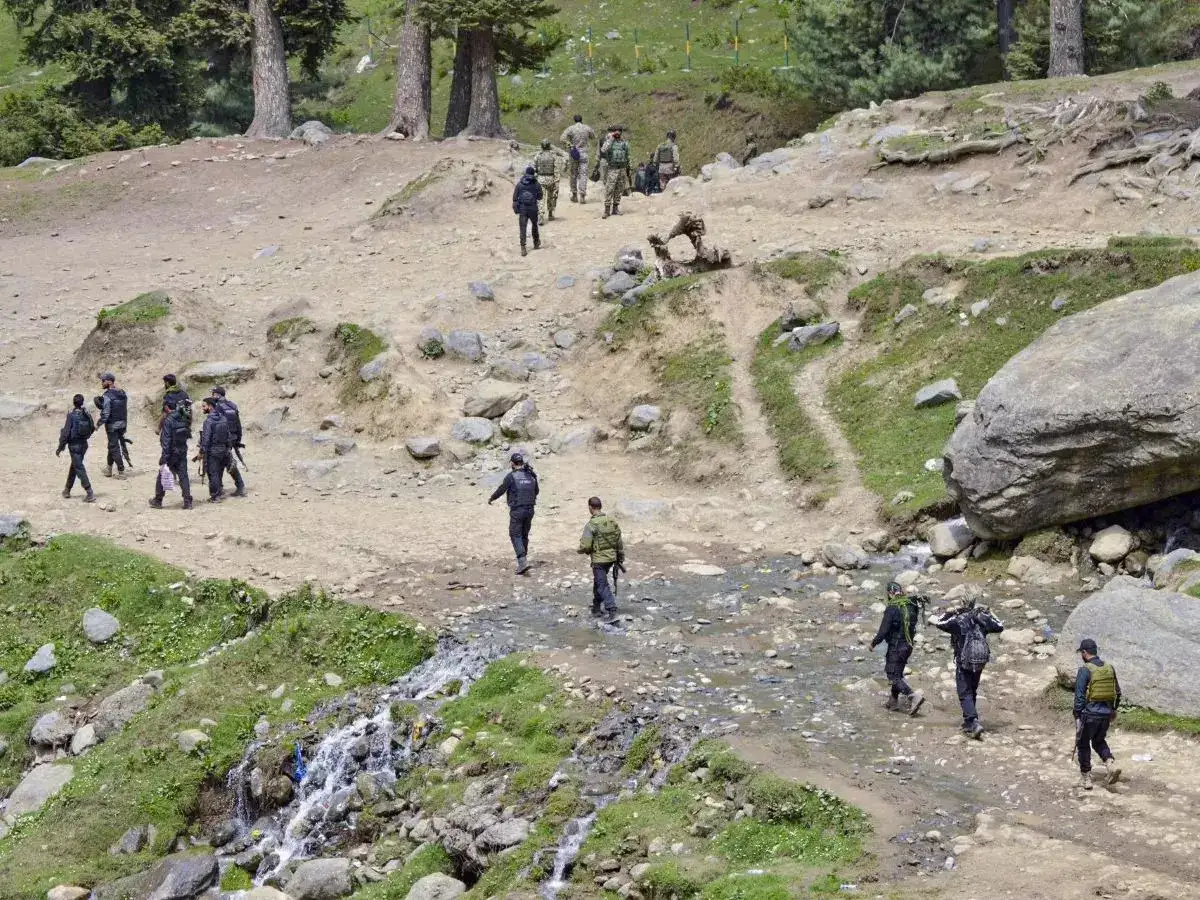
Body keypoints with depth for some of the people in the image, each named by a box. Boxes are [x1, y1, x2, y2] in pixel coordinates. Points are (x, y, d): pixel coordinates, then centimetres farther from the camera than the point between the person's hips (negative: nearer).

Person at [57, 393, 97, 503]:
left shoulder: (71, 415, -16)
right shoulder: (86, 414, 0)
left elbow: (66, 432, -16)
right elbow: (92, 428, 10)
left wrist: (60, 448, -9)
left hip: (74, 445, -6)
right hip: (84, 444, 6)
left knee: (79, 468, -6)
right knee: (74, 466, 21)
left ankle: (90, 493, -15)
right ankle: (67, 490, 32)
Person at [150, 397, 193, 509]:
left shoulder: (168, 420, -18)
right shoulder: (183, 418, 2)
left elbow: (166, 440, -20)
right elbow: (187, 434, 9)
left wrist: (164, 457, -19)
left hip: (171, 452, -5)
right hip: (182, 452, 5)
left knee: (162, 477, 11)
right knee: (183, 476, 5)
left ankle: (158, 501, 21)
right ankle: (187, 502, -1)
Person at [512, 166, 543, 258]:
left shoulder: (519, 184, 1)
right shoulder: (536, 184, -3)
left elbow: (515, 197, 1)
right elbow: (540, 197, 5)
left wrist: (515, 209, 8)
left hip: (522, 209, 0)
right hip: (533, 208, 0)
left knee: (523, 228, -1)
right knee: (534, 225, 23)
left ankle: (523, 248, -12)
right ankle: (536, 244, 37)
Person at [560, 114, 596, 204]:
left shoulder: (570, 128, -5)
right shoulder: (587, 128, 1)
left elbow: (562, 138, -17)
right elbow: (594, 137, 18)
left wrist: (568, 146, -6)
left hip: (573, 153, 0)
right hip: (583, 153, 0)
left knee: (573, 174, 12)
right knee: (583, 174, 0)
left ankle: (574, 195, 16)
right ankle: (582, 195, -12)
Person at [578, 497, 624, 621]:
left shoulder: (591, 525, -18)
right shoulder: (612, 521, 3)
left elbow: (585, 546, -19)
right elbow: (619, 542, 9)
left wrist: (581, 549, 4)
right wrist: (621, 558, 19)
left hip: (599, 559, -7)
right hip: (611, 558, 7)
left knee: (602, 585, -3)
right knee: (598, 581, 23)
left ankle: (611, 608, -15)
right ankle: (596, 607, 34)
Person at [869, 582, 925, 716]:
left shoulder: (892, 608, -18)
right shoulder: (910, 605, 4)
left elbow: (883, 630, -18)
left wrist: (873, 643, -5)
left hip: (896, 646, -8)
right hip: (908, 645, 8)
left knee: (893, 676, -5)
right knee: (897, 673, 21)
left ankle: (913, 696, -22)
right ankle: (894, 701, 29)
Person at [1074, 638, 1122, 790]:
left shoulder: (1085, 670, -13)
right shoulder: (1109, 668, 5)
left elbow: (1079, 696, -16)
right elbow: (1117, 692, 13)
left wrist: (1077, 717, -12)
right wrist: (1114, 710, 25)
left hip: (1090, 713, -6)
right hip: (1106, 713, 6)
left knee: (1083, 744, 12)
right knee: (1099, 741, 24)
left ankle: (1085, 779, 15)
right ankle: (1111, 765, 1)